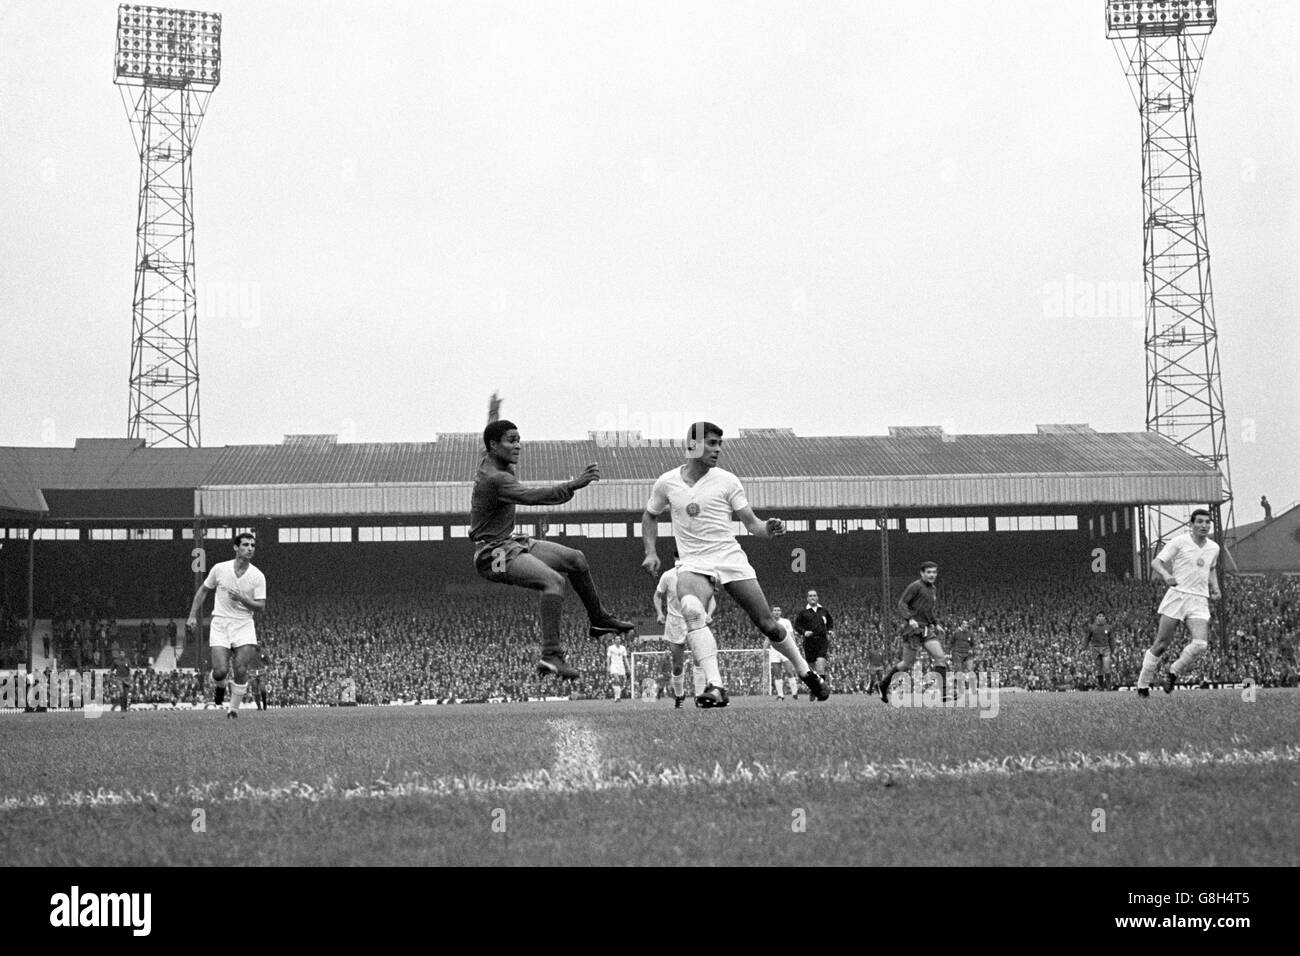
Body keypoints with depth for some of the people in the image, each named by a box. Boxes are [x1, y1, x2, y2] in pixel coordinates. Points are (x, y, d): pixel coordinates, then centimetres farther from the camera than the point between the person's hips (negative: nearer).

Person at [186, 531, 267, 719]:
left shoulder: (258, 576, -2)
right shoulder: (219, 569, -1)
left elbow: (261, 606, -5)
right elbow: (203, 590, 12)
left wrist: (242, 599, -21)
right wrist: (193, 616, 7)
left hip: (244, 625, 0)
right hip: (220, 624, 0)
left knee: (240, 670, -12)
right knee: (220, 671, -12)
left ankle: (234, 708, 5)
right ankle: (220, 687, 24)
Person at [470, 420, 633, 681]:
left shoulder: (490, 462, 6)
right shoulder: (494, 478, -25)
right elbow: (532, 496, -39)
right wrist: (573, 485, -45)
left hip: (511, 542, 11)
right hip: (495, 555, -11)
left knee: (576, 560, 16)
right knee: (554, 580, -32)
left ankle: (599, 620, 34)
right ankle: (551, 656, -37)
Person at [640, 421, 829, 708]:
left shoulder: (726, 481, 0)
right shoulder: (666, 483, 4)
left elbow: (752, 524, 2)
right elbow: (650, 515, 22)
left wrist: (768, 529, -20)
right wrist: (650, 551, 10)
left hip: (731, 559, 0)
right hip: (693, 564, 0)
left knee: (767, 624, 1)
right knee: (692, 612, -32)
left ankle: (805, 671, 27)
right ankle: (714, 686, -39)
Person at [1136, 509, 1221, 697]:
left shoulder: (1213, 548, 12)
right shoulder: (1179, 542, -4)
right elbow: (1156, 562, -8)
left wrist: (1214, 588, 16)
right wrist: (1166, 576, -28)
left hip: (1199, 601, 4)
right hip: (1177, 595, -4)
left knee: (1200, 644, -17)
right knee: (1161, 644, -3)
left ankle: (1174, 672, 7)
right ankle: (1143, 684, 12)